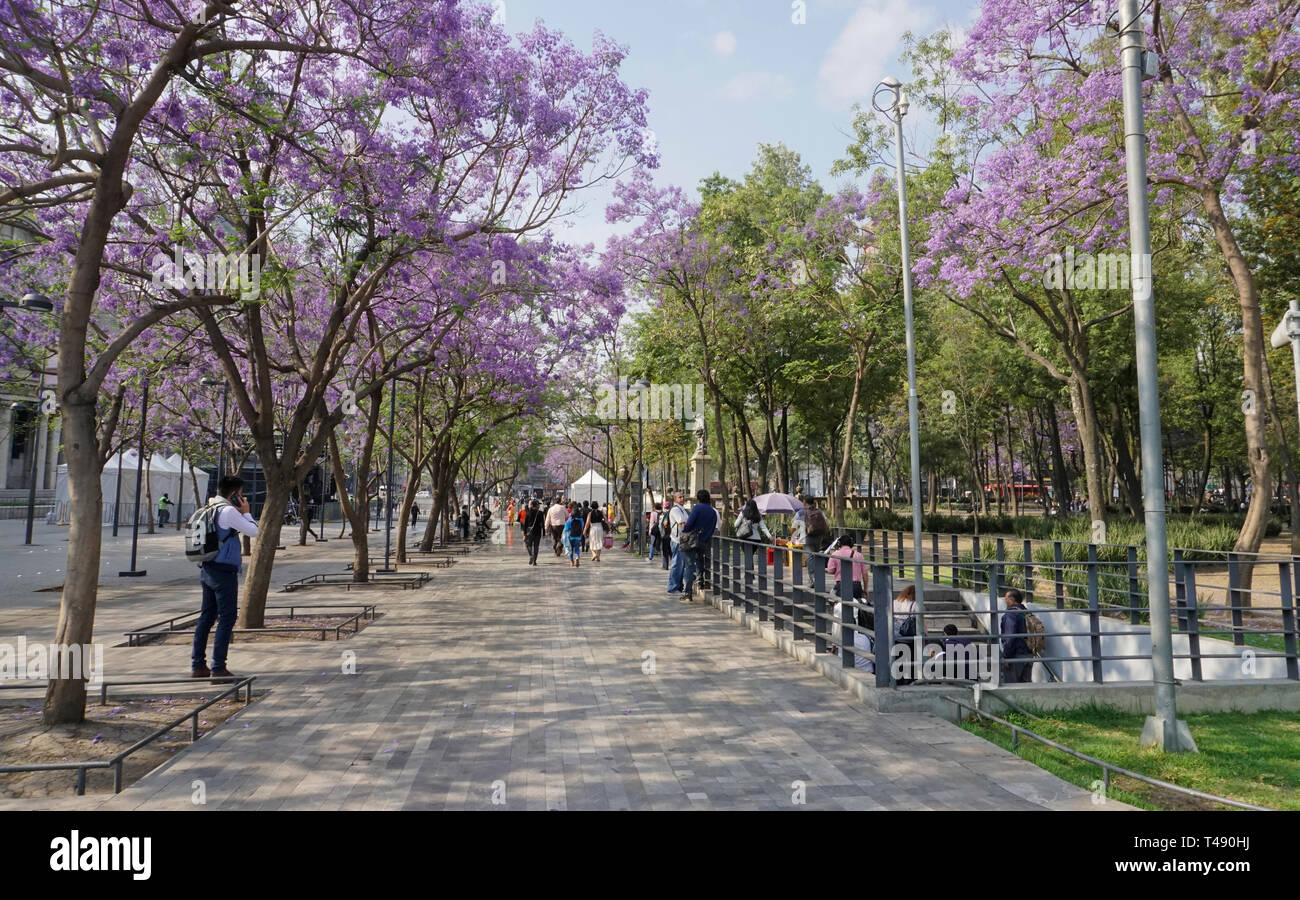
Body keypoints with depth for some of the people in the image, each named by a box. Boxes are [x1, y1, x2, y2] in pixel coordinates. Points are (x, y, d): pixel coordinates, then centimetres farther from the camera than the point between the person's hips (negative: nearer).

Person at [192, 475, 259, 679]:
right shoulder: (229, 511, -14)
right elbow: (253, 531, -11)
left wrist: (240, 513, 16)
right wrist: (246, 512, 1)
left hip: (207, 570, 9)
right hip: (224, 571, -9)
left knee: (206, 617, 14)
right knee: (226, 619, -3)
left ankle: (197, 666, 17)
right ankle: (218, 668, -2)